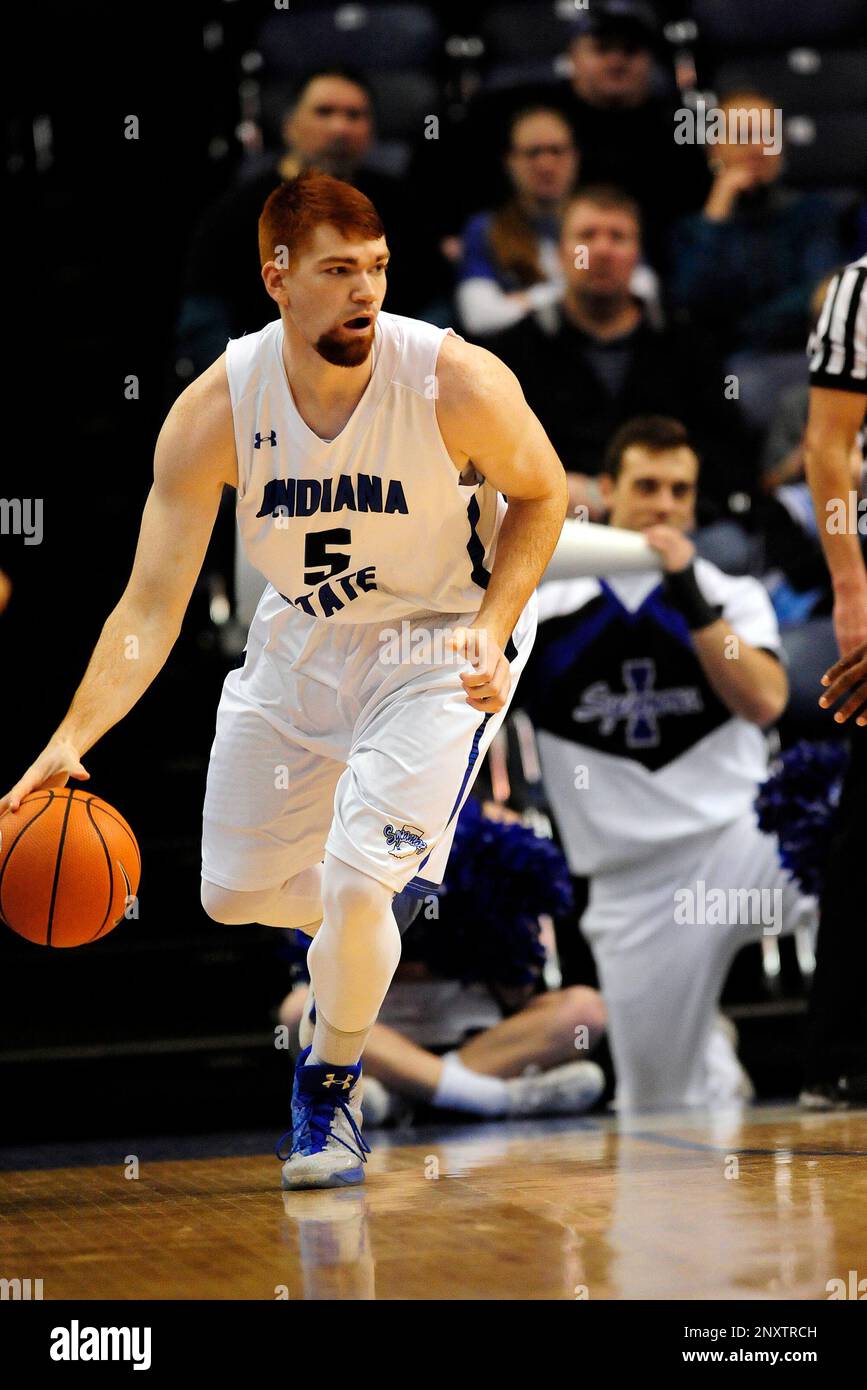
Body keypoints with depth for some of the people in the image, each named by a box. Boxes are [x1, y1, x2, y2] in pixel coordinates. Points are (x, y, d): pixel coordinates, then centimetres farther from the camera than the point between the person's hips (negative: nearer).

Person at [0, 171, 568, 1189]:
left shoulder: (458, 382, -27)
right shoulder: (216, 409, -22)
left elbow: (541, 493, -6)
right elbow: (152, 606, -20)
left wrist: (493, 630, -21)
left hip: (441, 639, -4)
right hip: (303, 637, 4)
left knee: (358, 875, -19)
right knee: (233, 892, 11)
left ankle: (331, 1083, 10)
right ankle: (367, 943, 46)